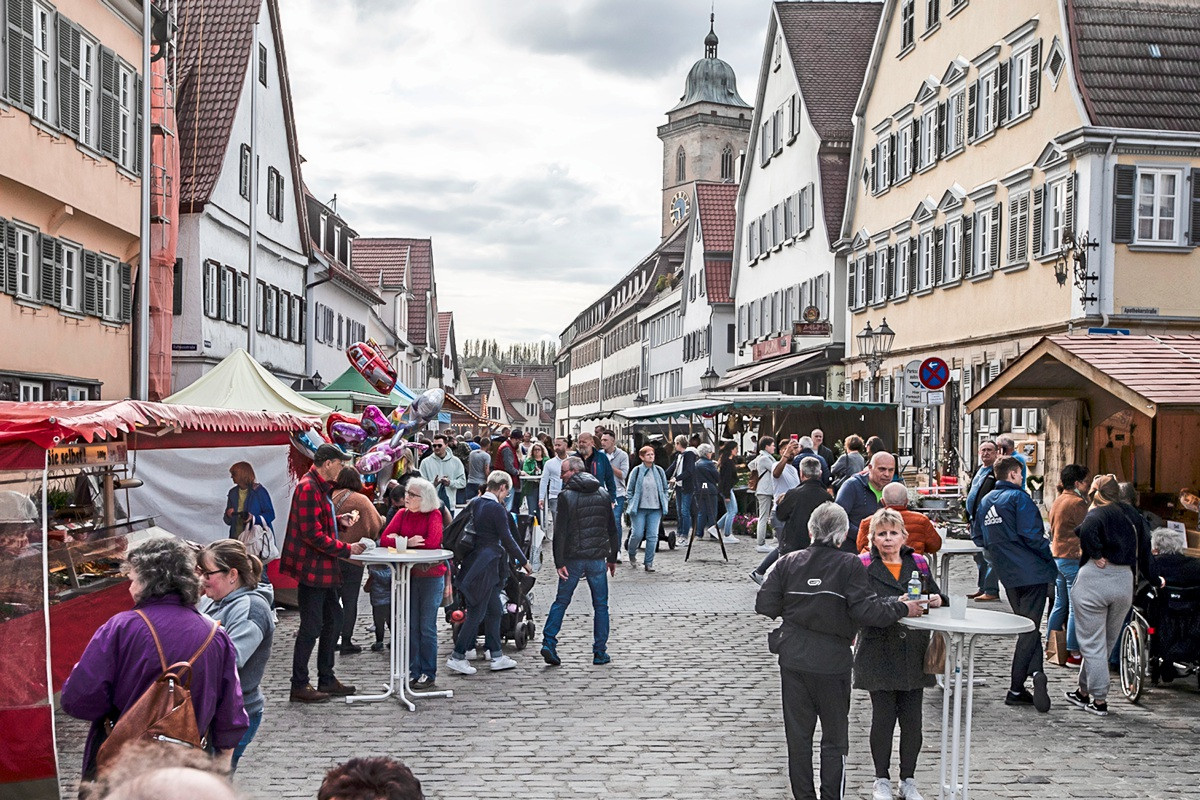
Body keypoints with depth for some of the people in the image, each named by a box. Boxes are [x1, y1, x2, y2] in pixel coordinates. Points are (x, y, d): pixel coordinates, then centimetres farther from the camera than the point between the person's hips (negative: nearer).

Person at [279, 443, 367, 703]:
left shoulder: (321, 487, 16)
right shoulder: (308, 488, -18)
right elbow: (313, 534, -23)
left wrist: (339, 521, 8)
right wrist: (347, 550, -19)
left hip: (325, 569, 10)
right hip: (312, 568, -10)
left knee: (334, 620, 15)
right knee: (312, 627, -4)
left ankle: (327, 679, 26)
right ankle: (299, 686, 6)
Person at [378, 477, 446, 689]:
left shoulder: (434, 514, -8)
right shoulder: (403, 514, 6)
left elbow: (432, 543, -23)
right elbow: (384, 539, -5)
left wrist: (402, 541, -10)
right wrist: (408, 542, -21)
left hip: (431, 576, -5)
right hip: (409, 574, 5)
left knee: (427, 627, 0)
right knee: (411, 626, 9)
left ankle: (428, 673, 10)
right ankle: (414, 671, 19)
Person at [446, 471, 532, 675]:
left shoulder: (476, 505, 11)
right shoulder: (497, 509, -14)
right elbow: (507, 539, -13)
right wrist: (524, 562, -2)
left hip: (475, 562, 9)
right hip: (486, 566, -9)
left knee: (495, 611, 15)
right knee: (477, 613, -3)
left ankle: (497, 657, 20)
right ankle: (457, 657, 1)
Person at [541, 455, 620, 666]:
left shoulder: (566, 496, -7)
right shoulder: (603, 494, 6)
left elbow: (561, 532, -12)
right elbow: (613, 529, 10)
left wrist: (559, 562, -10)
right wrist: (612, 558, 17)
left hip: (573, 558, -2)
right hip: (597, 558, 2)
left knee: (561, 601, 11)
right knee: (600, 605, 9)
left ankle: (548, 643, 3)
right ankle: (600, 652, 10)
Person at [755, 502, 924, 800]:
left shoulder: (789, 562, 0)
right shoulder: (849, 565, -11)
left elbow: (765, 605, -1)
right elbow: (866, 610, -16)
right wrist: (902, 608, -2)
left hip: (793, 659, 3)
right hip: (832, 663, -3)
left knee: (798, 734, 13)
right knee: (835, 738, 10)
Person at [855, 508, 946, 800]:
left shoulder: (918, 563, 10)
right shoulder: (863, 566, -4)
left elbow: (936, 597, 20)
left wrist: (937, 600, -3)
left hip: (913, 654, 4)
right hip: (879, 653, -4)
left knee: (912, 720, 7)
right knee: (883, 718, 3)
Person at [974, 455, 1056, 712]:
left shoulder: (985, 501, 11)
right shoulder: (1018, 498, -11)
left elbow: (978, 538, 16)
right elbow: (1031, 535, -18)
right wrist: (1051, 557, -6)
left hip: (1008, 575, 7)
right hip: (1032, 571, -7)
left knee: (1027, 627, 16)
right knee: (1030, 629, -2)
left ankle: (1035, 672, -1)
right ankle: (1016, 689, -4)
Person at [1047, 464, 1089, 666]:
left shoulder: (1058, 501, 14)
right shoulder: (1077, 503, -14)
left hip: (1057, 556, 9)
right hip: (1073, 558, -9)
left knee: (1060, 605, 16)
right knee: (1076, 607, -4)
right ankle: (1074, 653, -1)